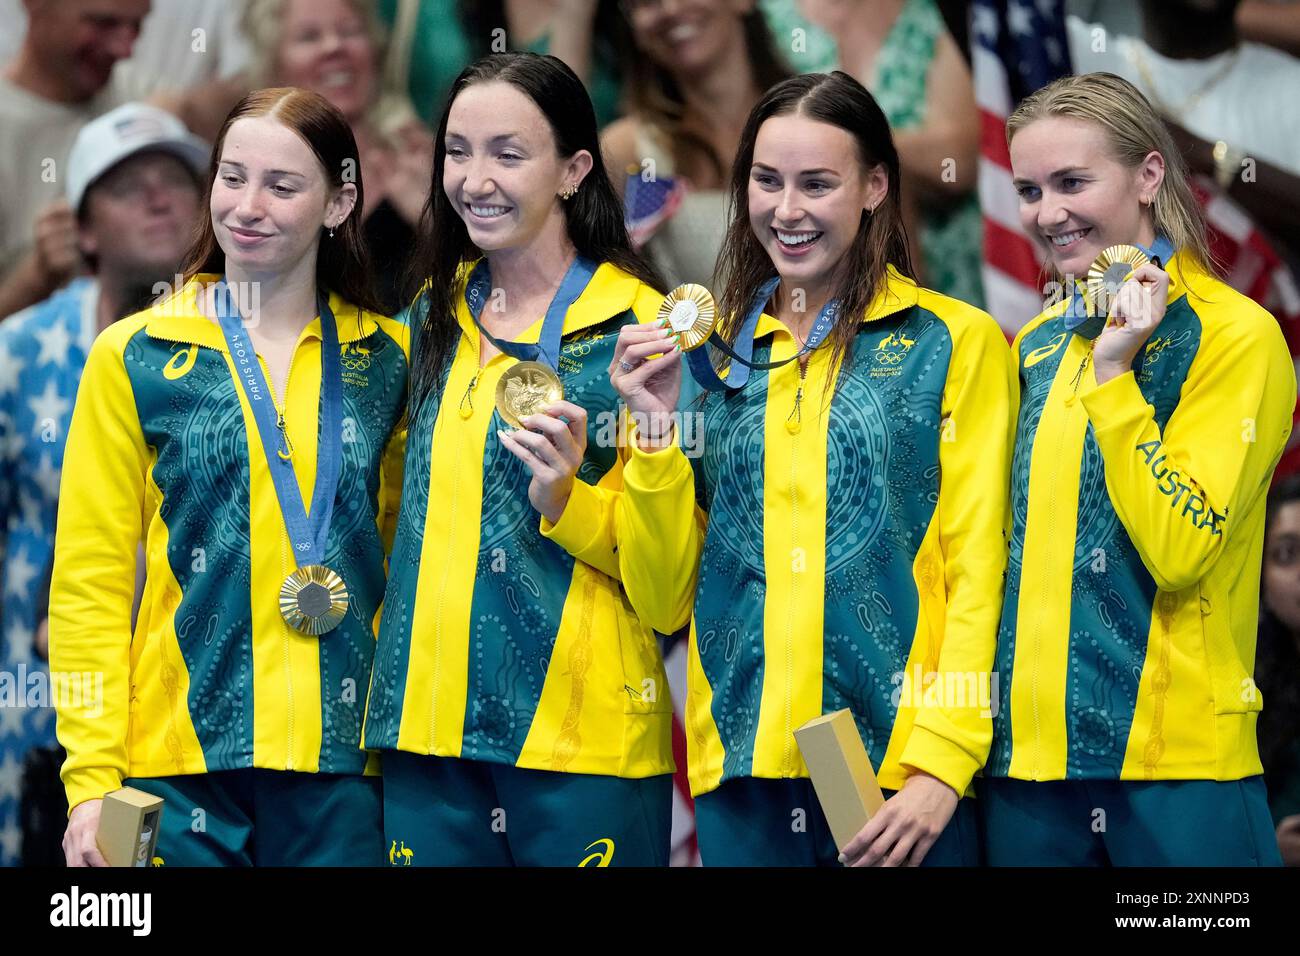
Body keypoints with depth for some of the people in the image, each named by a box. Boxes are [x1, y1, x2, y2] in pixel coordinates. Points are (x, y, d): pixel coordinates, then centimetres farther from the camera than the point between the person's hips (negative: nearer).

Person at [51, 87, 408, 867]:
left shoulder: (388, 362, 8)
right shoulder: (136, 358, 2)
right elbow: (88, 582, -1)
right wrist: (91, 779, -7)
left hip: (345, 765, 2)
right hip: (180, 769, -2)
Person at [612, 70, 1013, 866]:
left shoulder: (956, 342, 0)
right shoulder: (711, 354, 11)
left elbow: (979, 577, -3)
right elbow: (664, 600, 9)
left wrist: (941, 764, -13)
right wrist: (657, 433, -4)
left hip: (907, 775, -3)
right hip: (742, 769, 3)